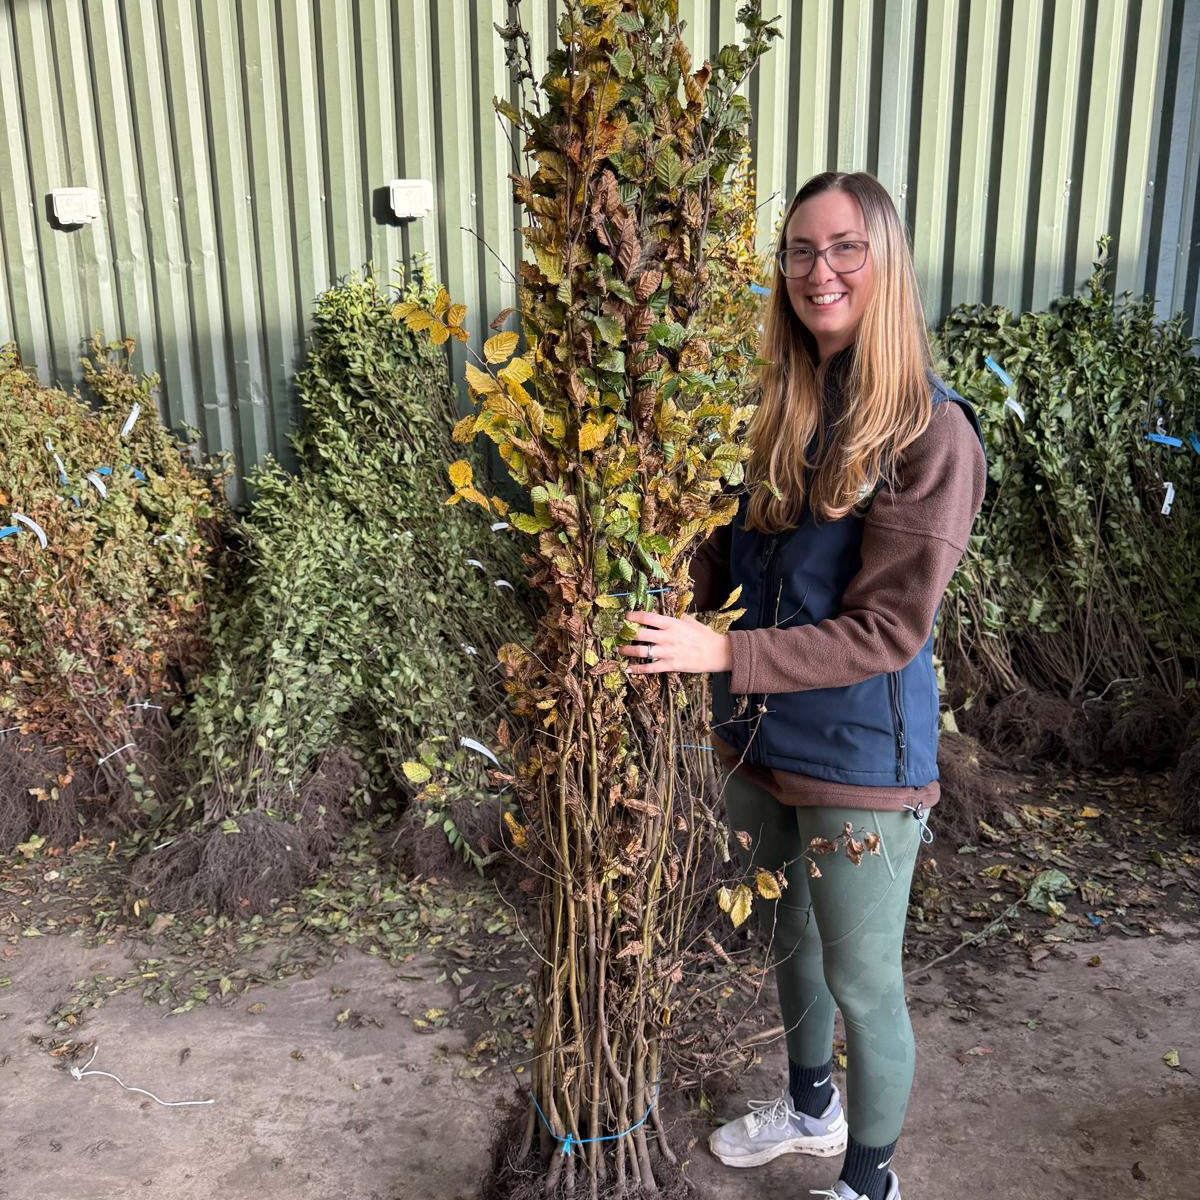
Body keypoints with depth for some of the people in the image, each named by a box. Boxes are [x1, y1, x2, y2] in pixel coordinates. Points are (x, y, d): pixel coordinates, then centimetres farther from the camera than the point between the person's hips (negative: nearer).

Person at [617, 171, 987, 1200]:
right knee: (787, 935, 26)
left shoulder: (931, 433, -18)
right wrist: (671, 610, -10)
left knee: (862, 981, 12)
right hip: (758, 737, 7)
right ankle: (813, 1106, 53)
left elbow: (888, 628, -21)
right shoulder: (778, 413, 2)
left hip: (862, 757, -6)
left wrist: (724, 652, -26)